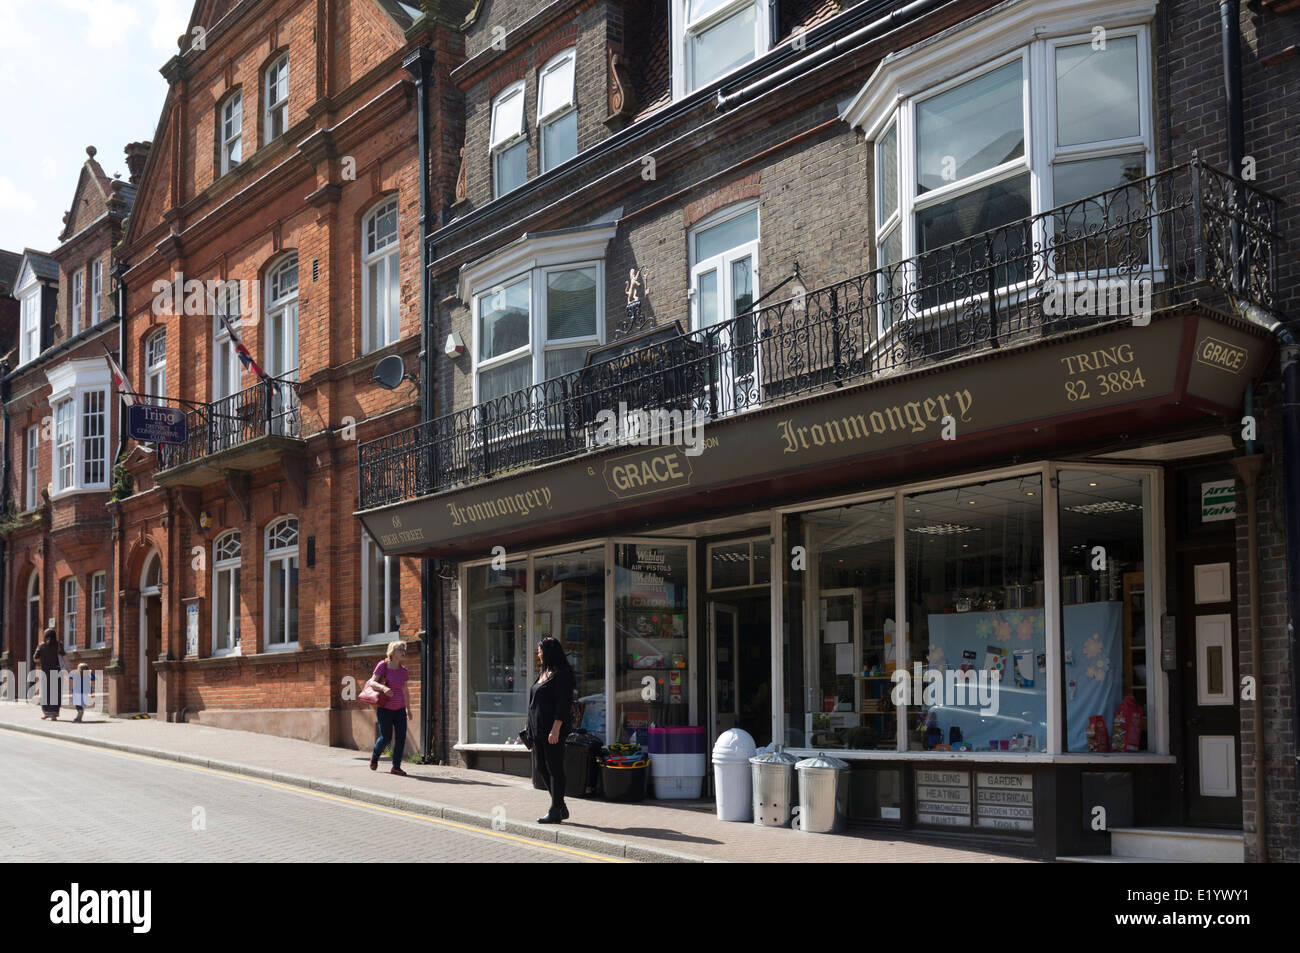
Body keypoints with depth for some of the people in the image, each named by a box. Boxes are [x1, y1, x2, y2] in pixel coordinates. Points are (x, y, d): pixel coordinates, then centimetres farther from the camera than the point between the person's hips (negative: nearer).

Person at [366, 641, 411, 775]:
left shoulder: (403, 671, 6)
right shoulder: (383, 666, -7)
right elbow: (372, 682, -12)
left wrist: (408, 709, 21)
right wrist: (383, 688, -32)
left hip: (399, 709, 4)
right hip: (385, 708, -4)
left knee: (401, 737, -6)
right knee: (386, 737, -4)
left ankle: (396, 767, 2)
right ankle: (374, 756, 27)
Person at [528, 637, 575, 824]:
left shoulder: (562, 675, -12)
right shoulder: (543, 673, 16)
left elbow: (563, 704, -18)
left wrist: (555, 729, -23)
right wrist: (532, 729, 18)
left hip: (553, 730, -10)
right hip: (538, 730, 10)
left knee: (554, 769, -3)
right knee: (541, 768, 11)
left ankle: (555, 811, 4)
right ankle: (561, 808, 20)